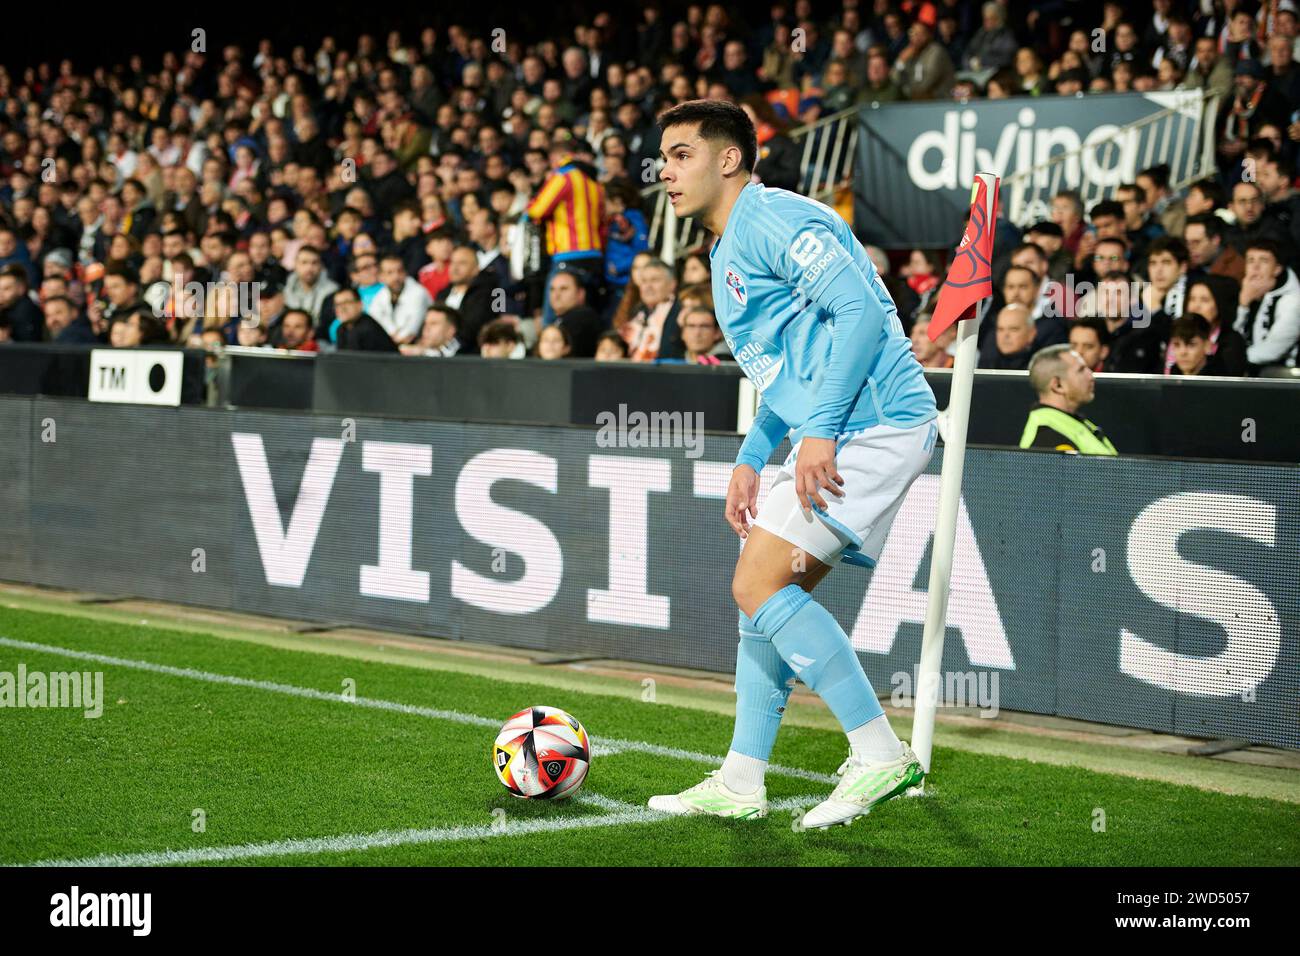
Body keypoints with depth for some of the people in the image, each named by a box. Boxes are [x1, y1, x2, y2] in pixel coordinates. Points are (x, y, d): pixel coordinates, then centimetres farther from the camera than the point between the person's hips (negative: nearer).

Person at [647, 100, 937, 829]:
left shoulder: (775, 218, -10)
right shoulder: (730, 251, 23)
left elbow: (861, 311, -20)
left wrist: (821, 428, -24)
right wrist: (751, 459, 19)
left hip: (873, 423, -10)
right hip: (844, 436, 10)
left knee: (760, 585, -14)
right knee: (770, 596, 11)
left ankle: (882, 755, -12)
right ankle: (741, 784, 16)